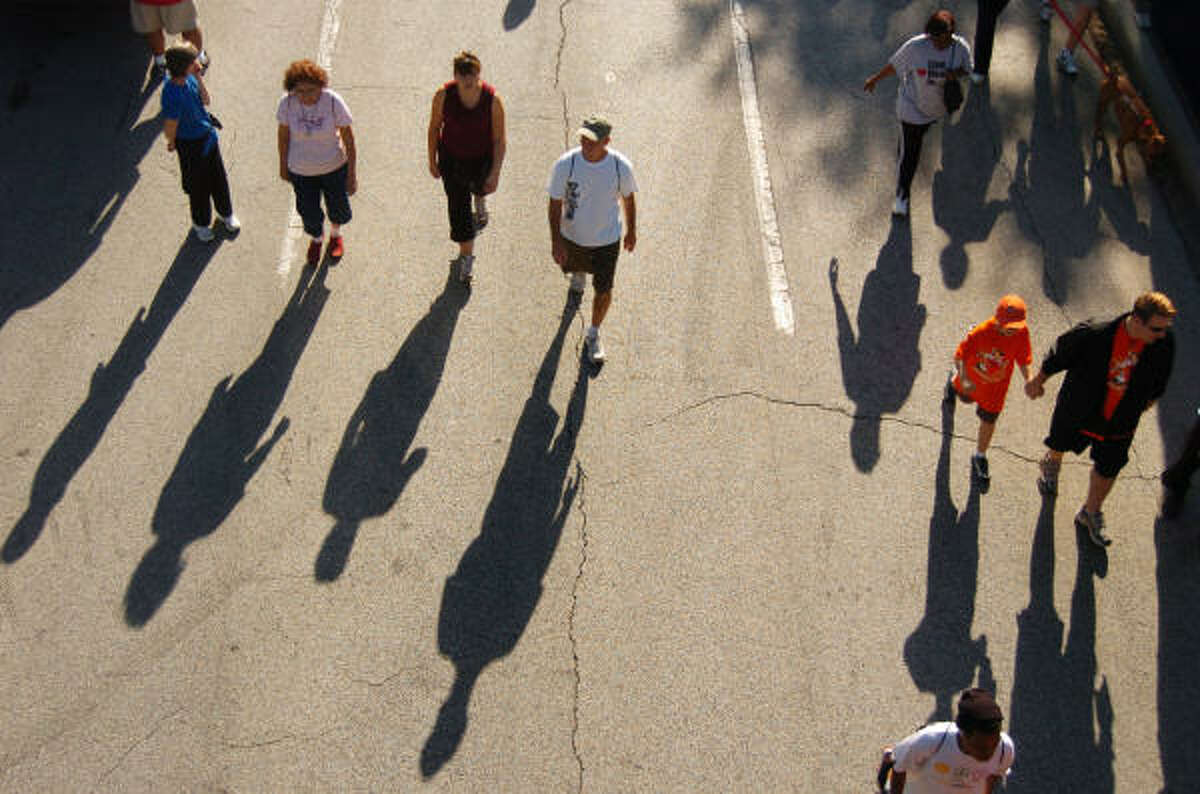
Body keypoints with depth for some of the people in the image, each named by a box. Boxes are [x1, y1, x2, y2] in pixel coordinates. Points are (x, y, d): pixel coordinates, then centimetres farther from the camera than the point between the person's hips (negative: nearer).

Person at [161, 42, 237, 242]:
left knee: (219, 177, 24)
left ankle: (226, 212, 50)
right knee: (198, 185, 16)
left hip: (208, 135, 7)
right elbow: (169, 131, -26)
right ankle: (201, 223, 42)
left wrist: (198, 76, -13)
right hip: (191, 145, -7)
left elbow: (205, 100, 0)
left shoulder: (188, 78, -12)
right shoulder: (172, 96, -35)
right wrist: (173, 143, -5)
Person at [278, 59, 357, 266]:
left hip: (334, 167, -1)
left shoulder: (333, 101, -25)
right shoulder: (287, 103, -21)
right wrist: (283, 166, 7)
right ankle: (317, 239, 53)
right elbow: (283, 135, -4)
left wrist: (352, 175, -13)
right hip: (301, 171, 1)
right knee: (309, 213, 18)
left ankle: (335, 234, 57)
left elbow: (349, 139, -16)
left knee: (337, 207, 22)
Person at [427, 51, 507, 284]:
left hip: (482, 159, 0)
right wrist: (432, 161, 1)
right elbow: (434, 128, -5)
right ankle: (466, 256, 20)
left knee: (479, 188, 28)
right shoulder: (444, 95, -20)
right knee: (458, 206, 3)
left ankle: (480, 200, 68)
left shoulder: (492, 99, -23)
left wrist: (495, 173, -17)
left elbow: (500, 139, -16)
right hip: (452, 159, 0)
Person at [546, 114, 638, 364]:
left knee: (603, 291, 6)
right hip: (572, 236, 1)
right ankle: (579, 276, 70)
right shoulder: (565, 164, -25)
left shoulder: (621, 166, -23)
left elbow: (628, 199, -4)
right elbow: (555, 204, -14)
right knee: (574, 267, 30)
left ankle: (594, 334, 34)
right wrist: (556, 241, -16)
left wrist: (631, 231, 7)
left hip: (607, 240, -1)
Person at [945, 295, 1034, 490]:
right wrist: (963, 379, -43)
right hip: (971, 380, -1)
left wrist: (1028, 380, -27)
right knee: (965, 397, 33)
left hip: (996, 386, 1)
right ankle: (954, 381, 71)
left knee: (988, 421, 10)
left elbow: (1023, 359, -13)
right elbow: (959, 356, -28)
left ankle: (980, 459, 35)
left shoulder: (1021, 332, -28)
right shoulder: (981, 332, -36)